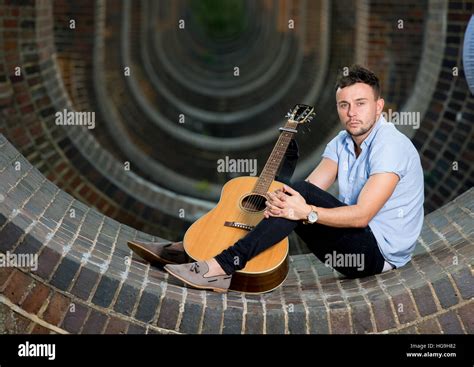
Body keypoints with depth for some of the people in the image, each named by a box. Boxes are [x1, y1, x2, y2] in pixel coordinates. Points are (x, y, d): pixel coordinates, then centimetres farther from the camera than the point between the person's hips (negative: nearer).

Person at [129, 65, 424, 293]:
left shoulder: (391, 145, -18)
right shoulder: (342, 143, 9)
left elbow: (361, 215, -26)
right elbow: (310, 188, -4)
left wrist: (306, 211, -34)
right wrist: (279, 201, -26)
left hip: (381, 252, -8)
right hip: (352, 239, 8)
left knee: (301, 193, -26)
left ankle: (223, 265, -30)